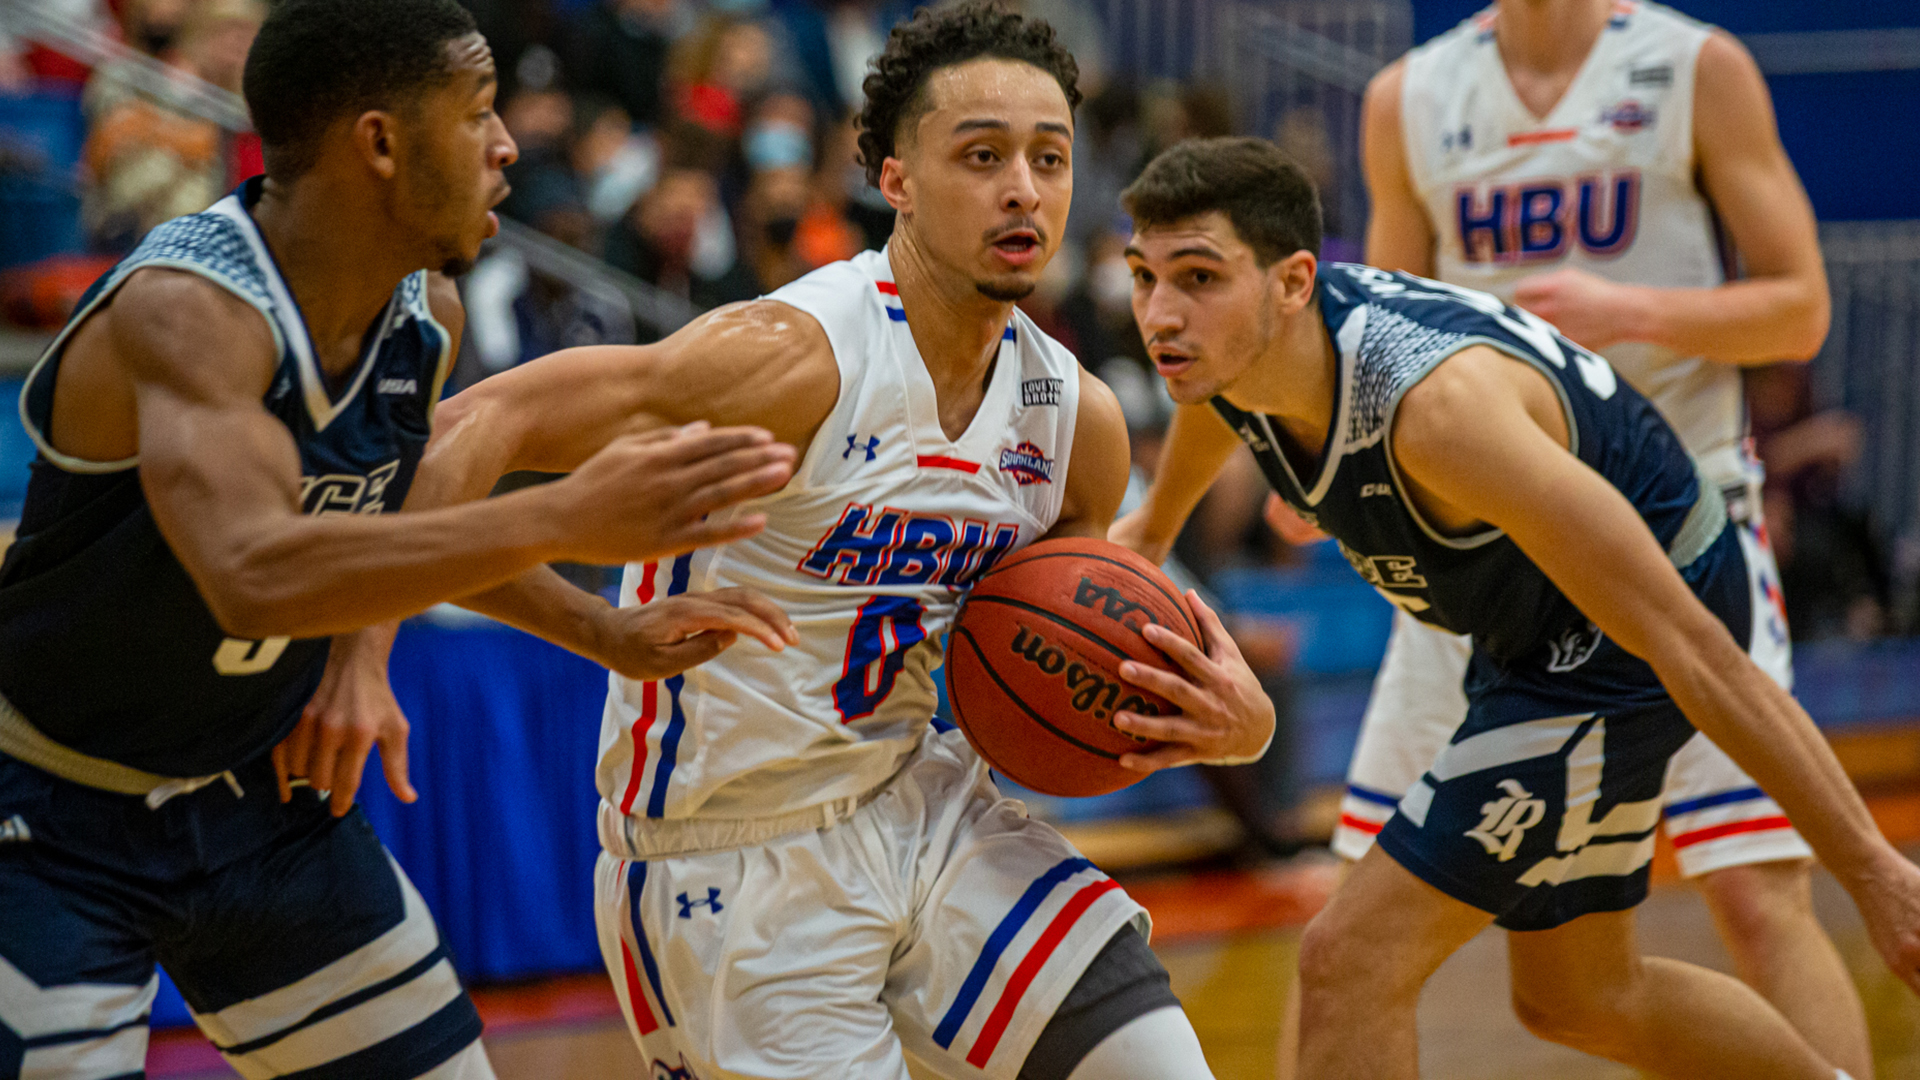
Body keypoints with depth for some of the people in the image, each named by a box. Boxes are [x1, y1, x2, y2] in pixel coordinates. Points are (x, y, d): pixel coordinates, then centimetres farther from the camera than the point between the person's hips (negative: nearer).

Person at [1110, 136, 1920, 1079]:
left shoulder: (1440, 402, -38)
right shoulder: (1223, 337, -15)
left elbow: (1687, 644, -35)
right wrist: (1149, 532, 30)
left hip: (1626, 645, -9)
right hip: (1536, 632, 9)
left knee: (1352, 962, -14)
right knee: (1578, 1000, 24)